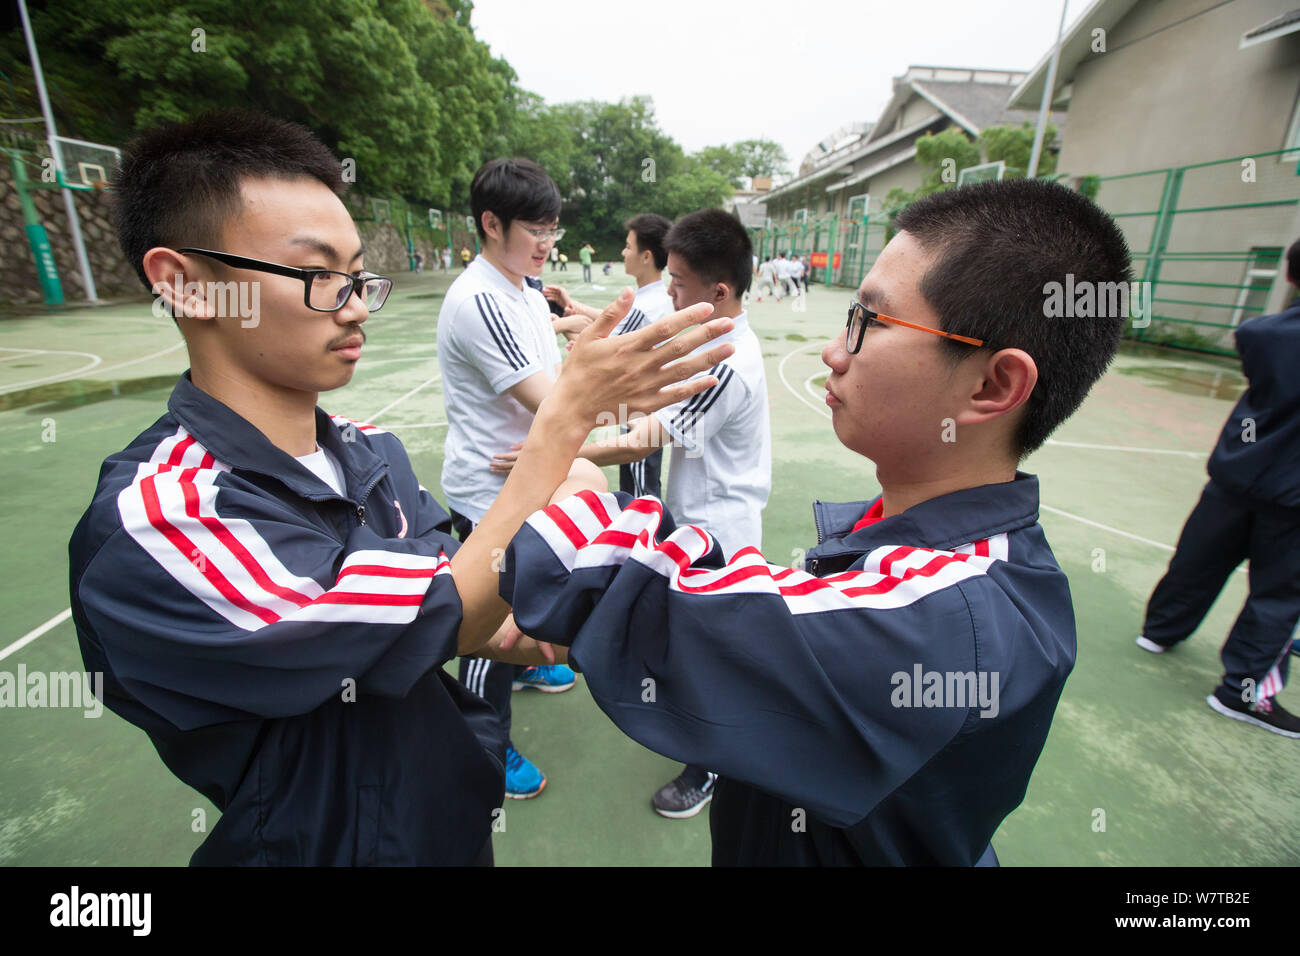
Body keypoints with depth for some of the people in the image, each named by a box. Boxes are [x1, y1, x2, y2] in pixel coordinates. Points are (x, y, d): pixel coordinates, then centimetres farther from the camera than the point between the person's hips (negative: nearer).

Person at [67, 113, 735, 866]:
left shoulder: (373, 451, -6)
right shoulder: (149, 518, -27)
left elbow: (451, 618, -1)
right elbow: (439, 617, -30)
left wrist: (508, 633, -23)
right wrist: (572, 411, -30)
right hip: (329, 843, -5)